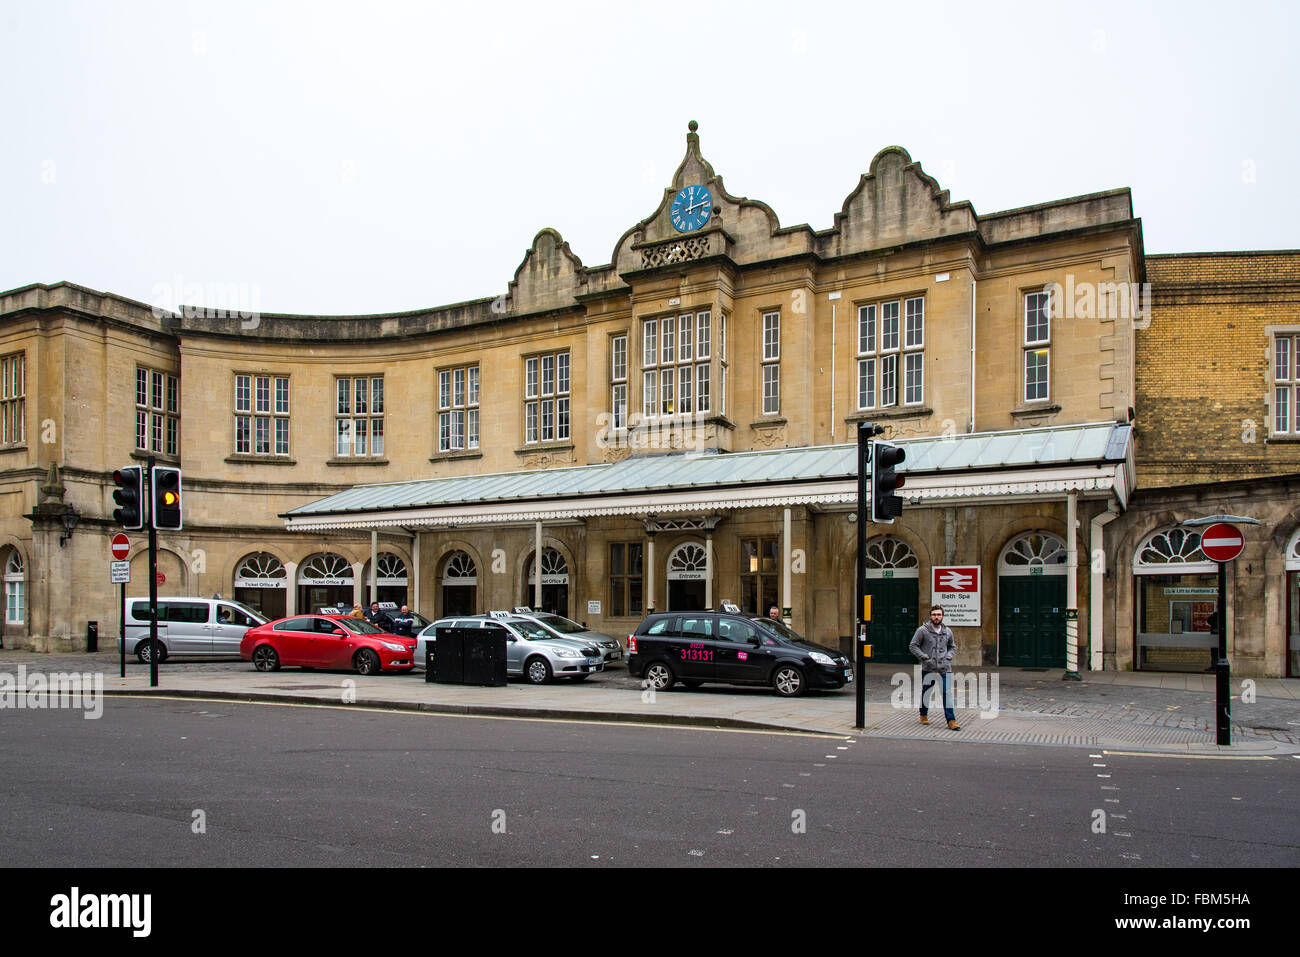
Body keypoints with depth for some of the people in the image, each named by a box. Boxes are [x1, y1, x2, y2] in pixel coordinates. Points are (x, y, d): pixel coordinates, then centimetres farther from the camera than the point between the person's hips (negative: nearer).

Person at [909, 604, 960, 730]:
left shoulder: (947, 631, 9)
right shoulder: (922, 630, -3)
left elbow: (953, 647, 24)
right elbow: (913, 646, 0)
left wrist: (948, 657, 4)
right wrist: (925, 658, -8)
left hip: (945, 668, 2)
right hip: (928, 668, -2)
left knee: (948, 694, -5)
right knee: (926, 693, 10)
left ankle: (951, 721, -4)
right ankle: (924, 715, 30)